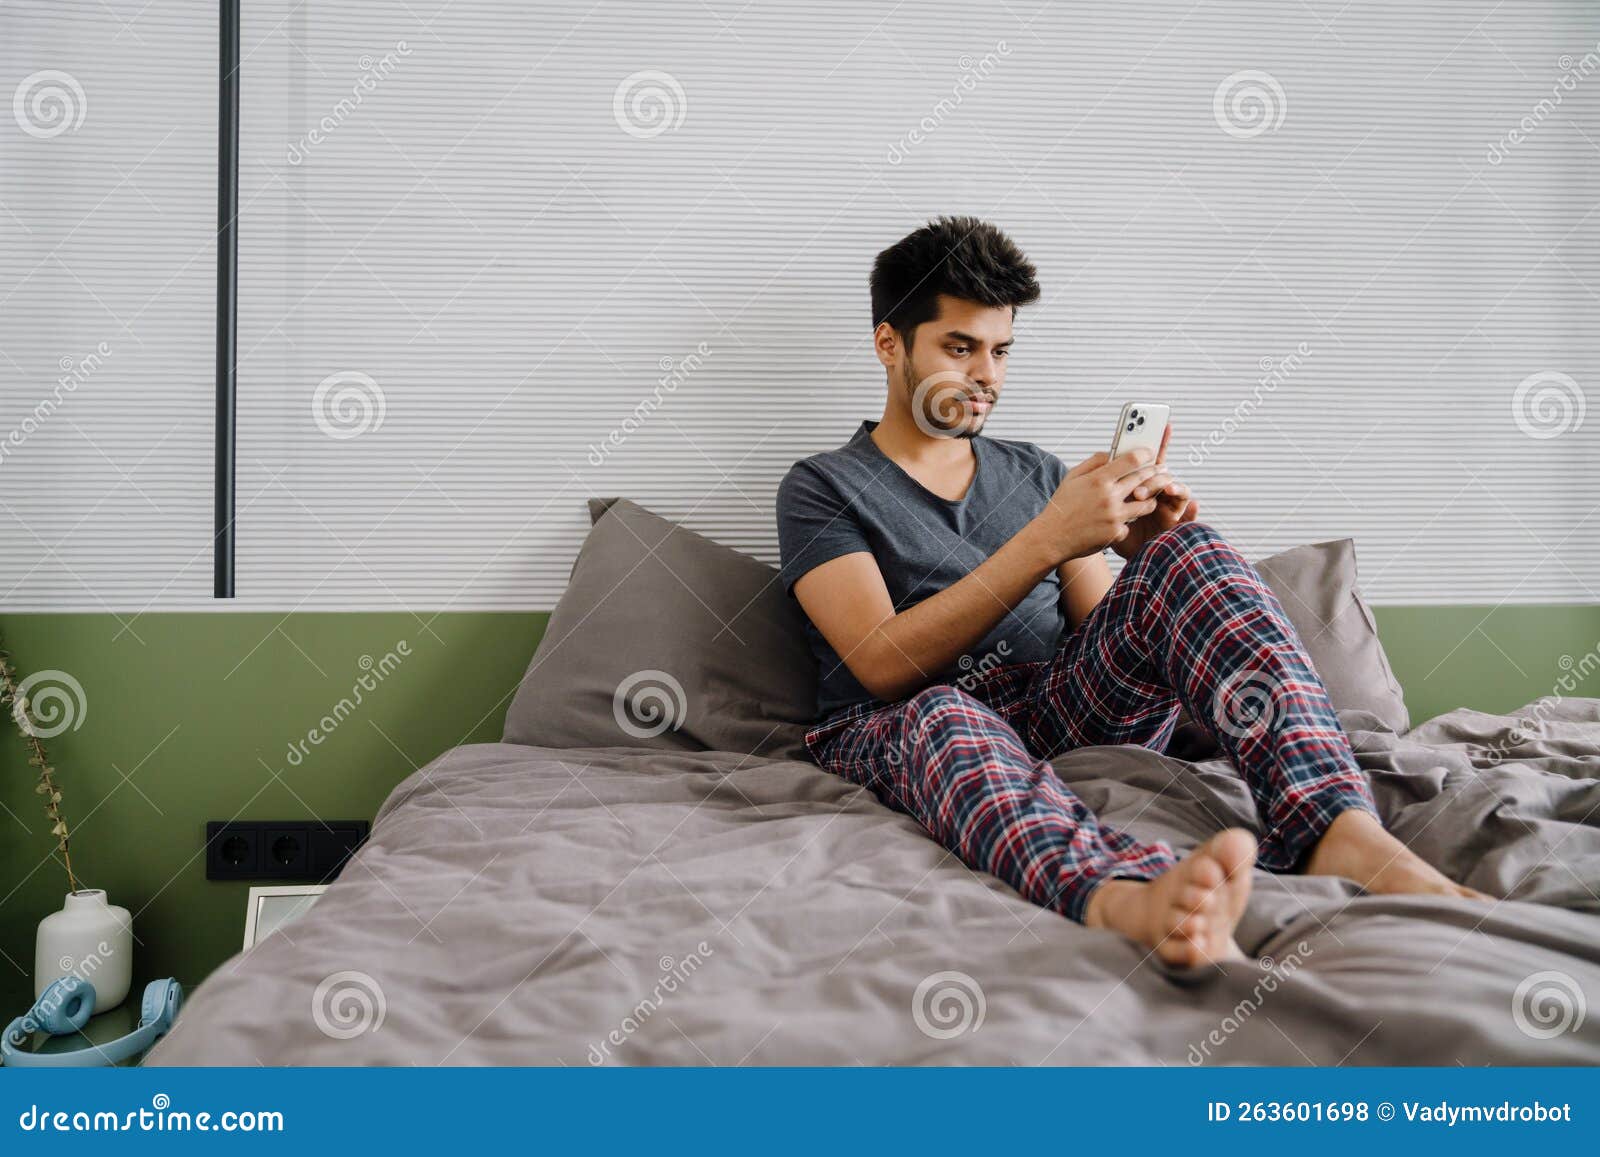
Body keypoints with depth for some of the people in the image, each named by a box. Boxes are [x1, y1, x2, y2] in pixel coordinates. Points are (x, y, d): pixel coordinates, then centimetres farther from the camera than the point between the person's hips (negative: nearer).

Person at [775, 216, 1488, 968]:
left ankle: (1337, 829, -41)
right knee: (945, 719, -41)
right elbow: (885, 666, -11)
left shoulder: (1037, 474, 21)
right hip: (894, 732, -3)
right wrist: (1048, 539, -18)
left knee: (1189, 554, -20)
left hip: (1063, 710, 4)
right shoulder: (824, 487, 6)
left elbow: (1103, 630, 15)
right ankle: (1131, 897, -70)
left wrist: (1141, 550, -6)